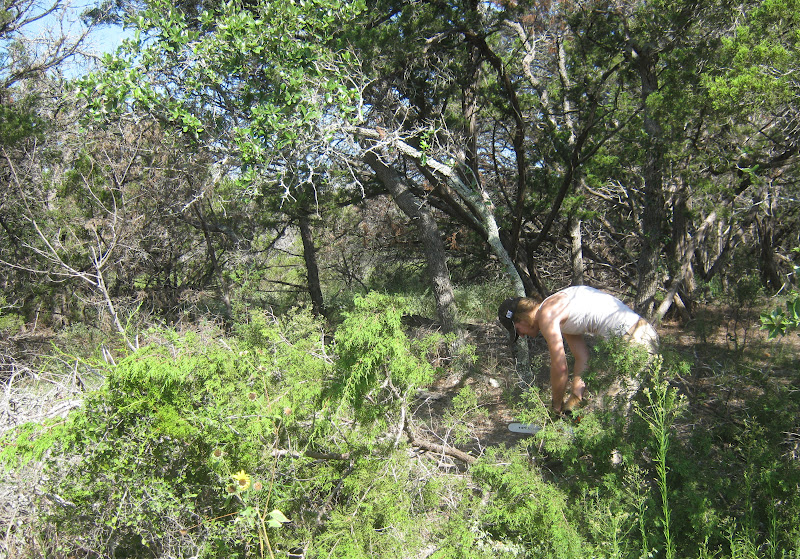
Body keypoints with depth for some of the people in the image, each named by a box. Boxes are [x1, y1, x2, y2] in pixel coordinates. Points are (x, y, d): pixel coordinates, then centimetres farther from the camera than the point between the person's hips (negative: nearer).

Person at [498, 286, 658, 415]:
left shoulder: (547, 316, -12)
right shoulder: (561, 314, 18)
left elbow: (560, 368, -12)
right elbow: (582, 358, 17)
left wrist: (557, 407, 3)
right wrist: (574, 399, 14)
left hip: (633, 338, -11)